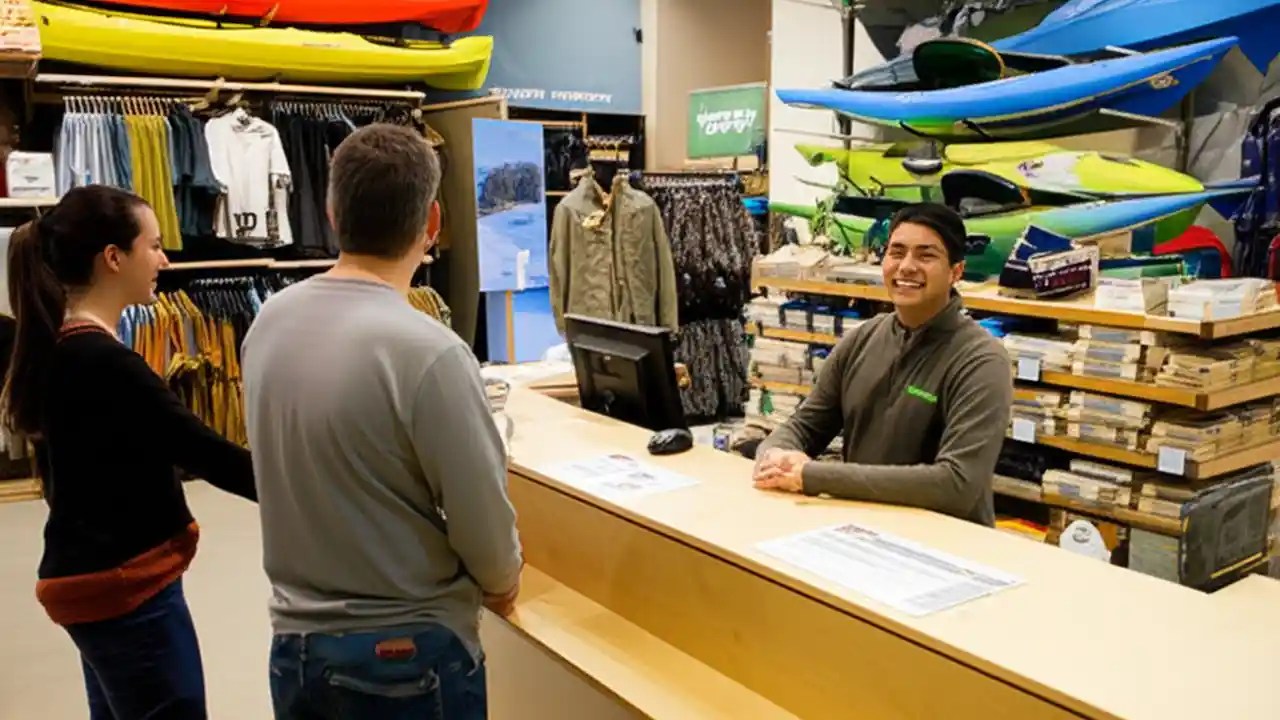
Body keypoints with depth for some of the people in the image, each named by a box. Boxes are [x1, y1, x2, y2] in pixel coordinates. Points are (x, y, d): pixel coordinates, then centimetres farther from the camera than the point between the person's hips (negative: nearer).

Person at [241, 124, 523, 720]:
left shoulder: (268, 323, -4)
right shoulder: (428, 351, -24)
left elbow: (296, 475, 6)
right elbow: (484, 526, -17)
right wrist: (501, 584, 4)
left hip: (294, 643, 6)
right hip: (405, 654, -5)